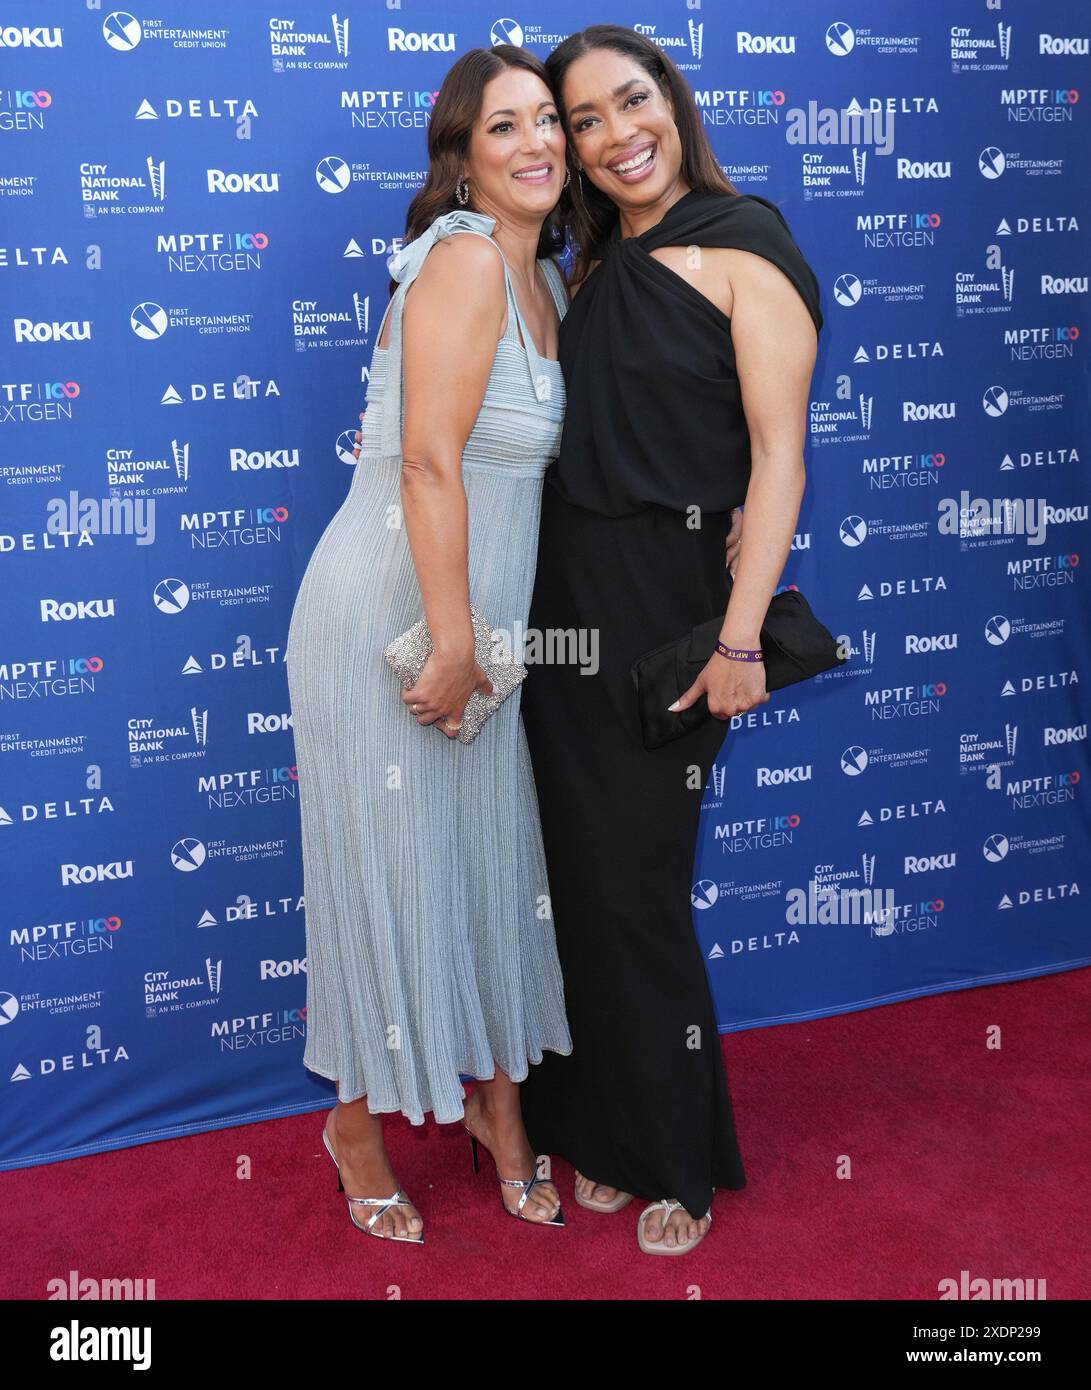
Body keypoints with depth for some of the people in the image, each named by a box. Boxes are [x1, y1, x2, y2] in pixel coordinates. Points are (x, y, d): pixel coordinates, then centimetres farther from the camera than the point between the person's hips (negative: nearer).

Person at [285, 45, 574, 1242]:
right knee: (394, 870, 6)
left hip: (475, 616, 8)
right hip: (393, 615, -8)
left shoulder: (543, 279, 12)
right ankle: (358, 1123, 29)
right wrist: (449, 643, -22)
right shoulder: (465, 258, -16)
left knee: (494, 862, 15)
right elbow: (429, 463, -22)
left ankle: (492, 1096, 36)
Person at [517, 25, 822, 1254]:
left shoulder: (742, 243, -6)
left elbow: (777, 454, -13)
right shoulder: (595, 269, 14)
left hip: (666, 604, -6)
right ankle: (609, 1131, 31)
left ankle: (676, 1164, 22)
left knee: (635, 889, 1)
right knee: (582, 881, 12)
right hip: (563, 601, 6)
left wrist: (739, 638, -19)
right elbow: (570, 440, 15)